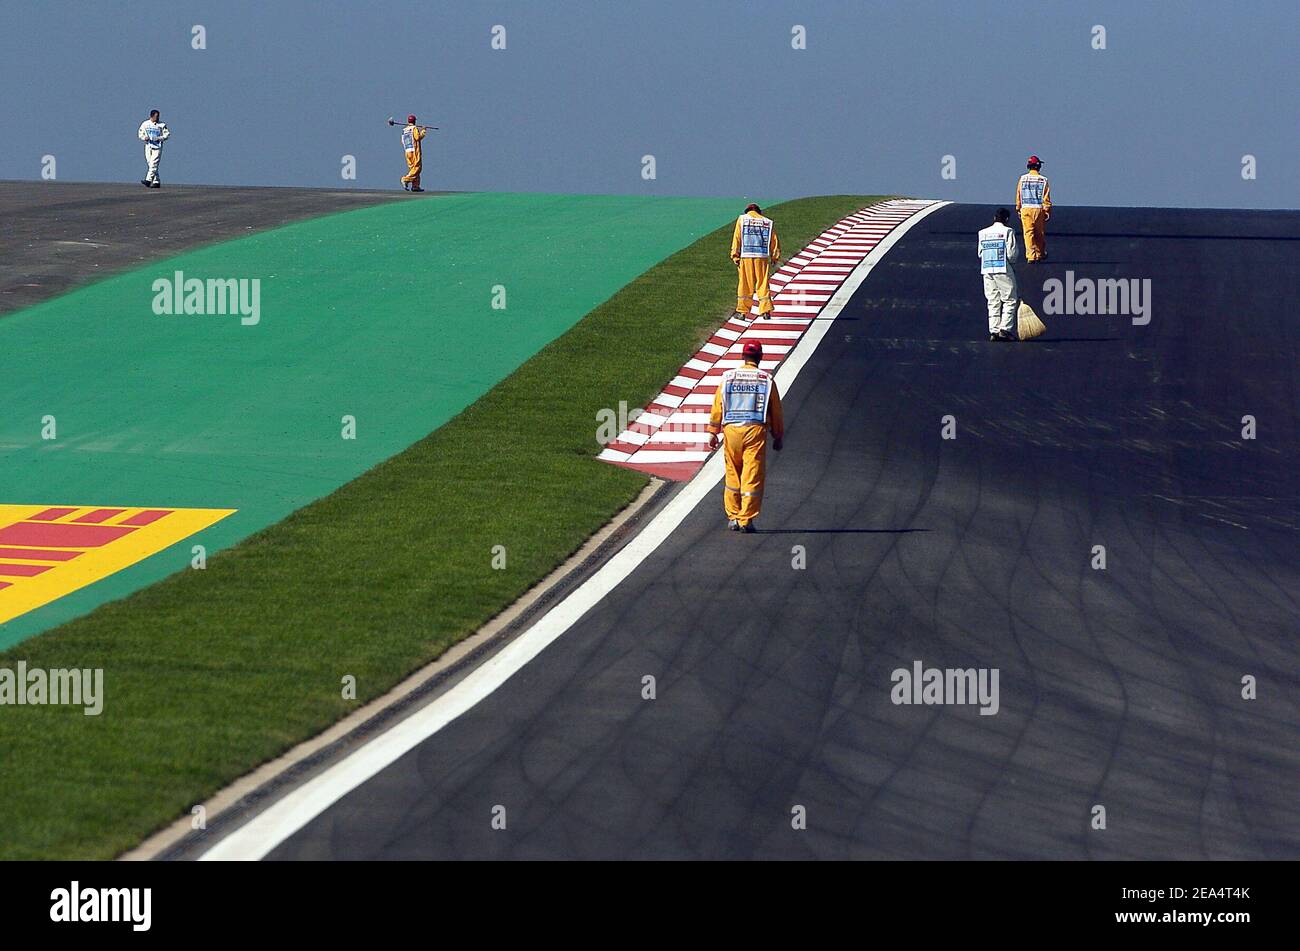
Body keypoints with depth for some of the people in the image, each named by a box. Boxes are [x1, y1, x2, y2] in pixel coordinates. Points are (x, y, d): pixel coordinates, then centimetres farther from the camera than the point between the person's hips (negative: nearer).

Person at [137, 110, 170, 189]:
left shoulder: (162, 125, -1)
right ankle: (156, 182, 10)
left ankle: (148, 180, -21)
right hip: (148, 146, 4)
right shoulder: (145, 124, 6)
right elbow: (140, 134, 13)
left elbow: (167, 134, 0)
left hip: (157, 146, -4)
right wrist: (144, 138, -9)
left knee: (154, 164, -14)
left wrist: (159, 138, -16)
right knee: (151, 165, 4)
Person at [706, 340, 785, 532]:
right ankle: (746, 520, -5)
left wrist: (713, 432, 12)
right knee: (752, 477, -1)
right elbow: (776, 411, 6)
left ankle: (732, 517, 14)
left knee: (732, 475, 14)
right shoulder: (766, 380, 3)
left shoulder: (728, 377, 6)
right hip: (756, 430, -2)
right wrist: (778, 436, 15)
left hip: (731, 429, 2)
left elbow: (717, 406, 7)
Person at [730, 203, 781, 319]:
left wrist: (735, 256, 1)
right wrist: (775, 257, 16)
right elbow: (775, 241, 9)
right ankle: (766, 311, -1)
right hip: (763, 257, 1)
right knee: (763, 284, 5)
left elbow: (737, 238, 2)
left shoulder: (742, 219, 9)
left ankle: (742, 311, 3)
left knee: (745, 285, 4)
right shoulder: (768, 222, 11)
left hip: (746, 256, -1)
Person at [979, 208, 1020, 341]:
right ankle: (1005, 329, -9)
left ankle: (993, 330, 3)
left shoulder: (983, 233, 9)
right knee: (1010, 300, 2)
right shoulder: (1008, 231, -6)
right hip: (1003, 270, -5)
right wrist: (1017, 250, 11)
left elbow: (980, 254, 12)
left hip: (987, 270, 5)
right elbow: (1012, 254, -10)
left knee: (993, 302, 8)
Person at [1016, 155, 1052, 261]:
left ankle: (1030, 256, -10)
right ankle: (1040, 255, 21)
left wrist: (1018, 209, 16)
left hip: (1025, 209, 0)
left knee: (1028, 233, -1)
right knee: (1040, 233, 12)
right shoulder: (1043, 180, -1)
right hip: (1039, 209, 0)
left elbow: (1018, 196, 7)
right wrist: (1048, 211, 3)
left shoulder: (1022, 179, 3)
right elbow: (1046, 198, -2)